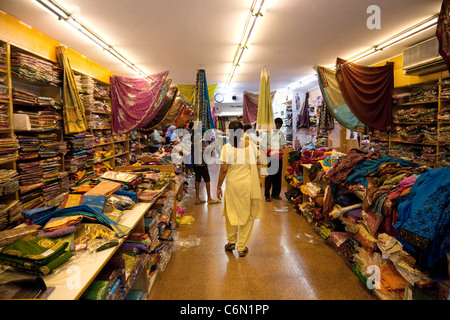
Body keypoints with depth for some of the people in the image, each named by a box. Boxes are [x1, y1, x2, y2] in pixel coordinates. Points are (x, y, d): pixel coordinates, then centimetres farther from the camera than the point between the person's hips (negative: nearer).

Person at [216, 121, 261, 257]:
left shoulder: (227, 147, -12)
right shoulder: (251, 144, -3)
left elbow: (224, 169, -12)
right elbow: (256, 162, 12)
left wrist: (219, 187, -1)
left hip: (232, 184, -1)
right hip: (249, 184, 2)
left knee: (231, 212, 18)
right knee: (246, 214, 12)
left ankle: (231, 242, 33)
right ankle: (242, 247, 20)